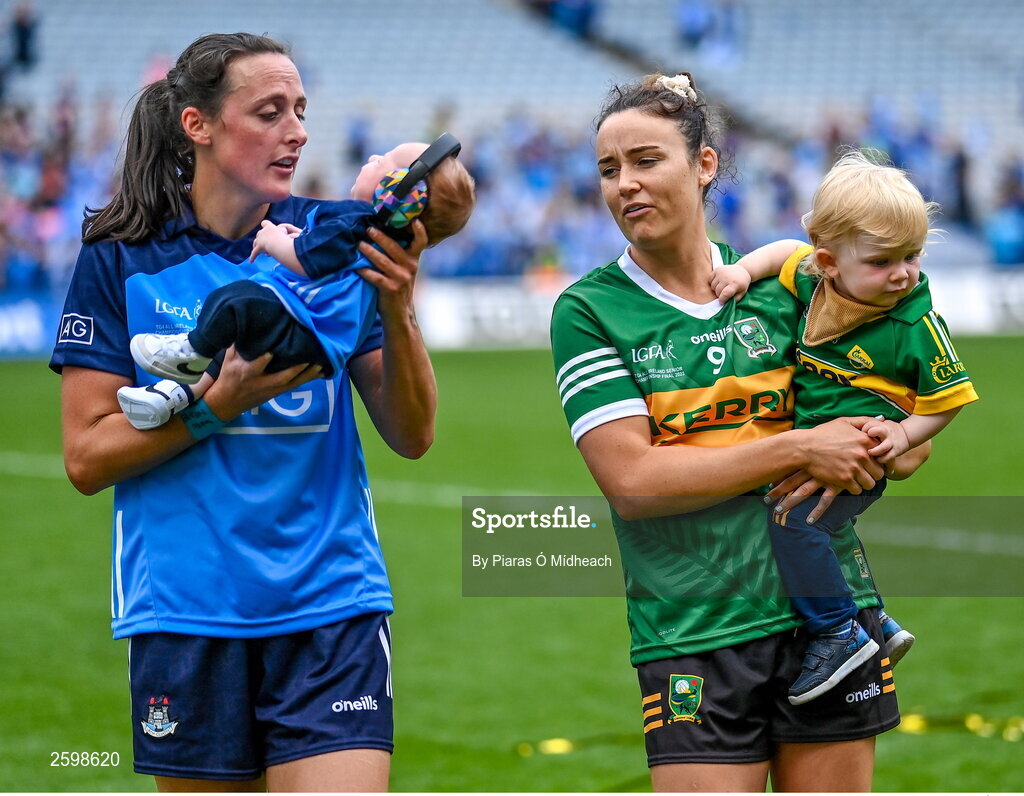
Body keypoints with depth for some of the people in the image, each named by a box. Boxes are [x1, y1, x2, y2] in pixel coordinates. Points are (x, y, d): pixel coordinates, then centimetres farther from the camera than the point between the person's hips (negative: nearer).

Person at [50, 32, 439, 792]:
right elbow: (87, 457, -3)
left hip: (331, 608, 1)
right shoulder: (120, 259, 0)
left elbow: (412, 436, 3)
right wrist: (219, 402, -16)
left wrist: (398, 309, -14)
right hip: (186, 609, 0)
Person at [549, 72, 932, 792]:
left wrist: (863, 456, -10)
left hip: (829, 617, 3)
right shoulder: (587, 314, -1)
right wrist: (799, 448, -14)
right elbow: (632, 481, -13)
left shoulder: (780, 288, 7)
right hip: (690, 641, -3)